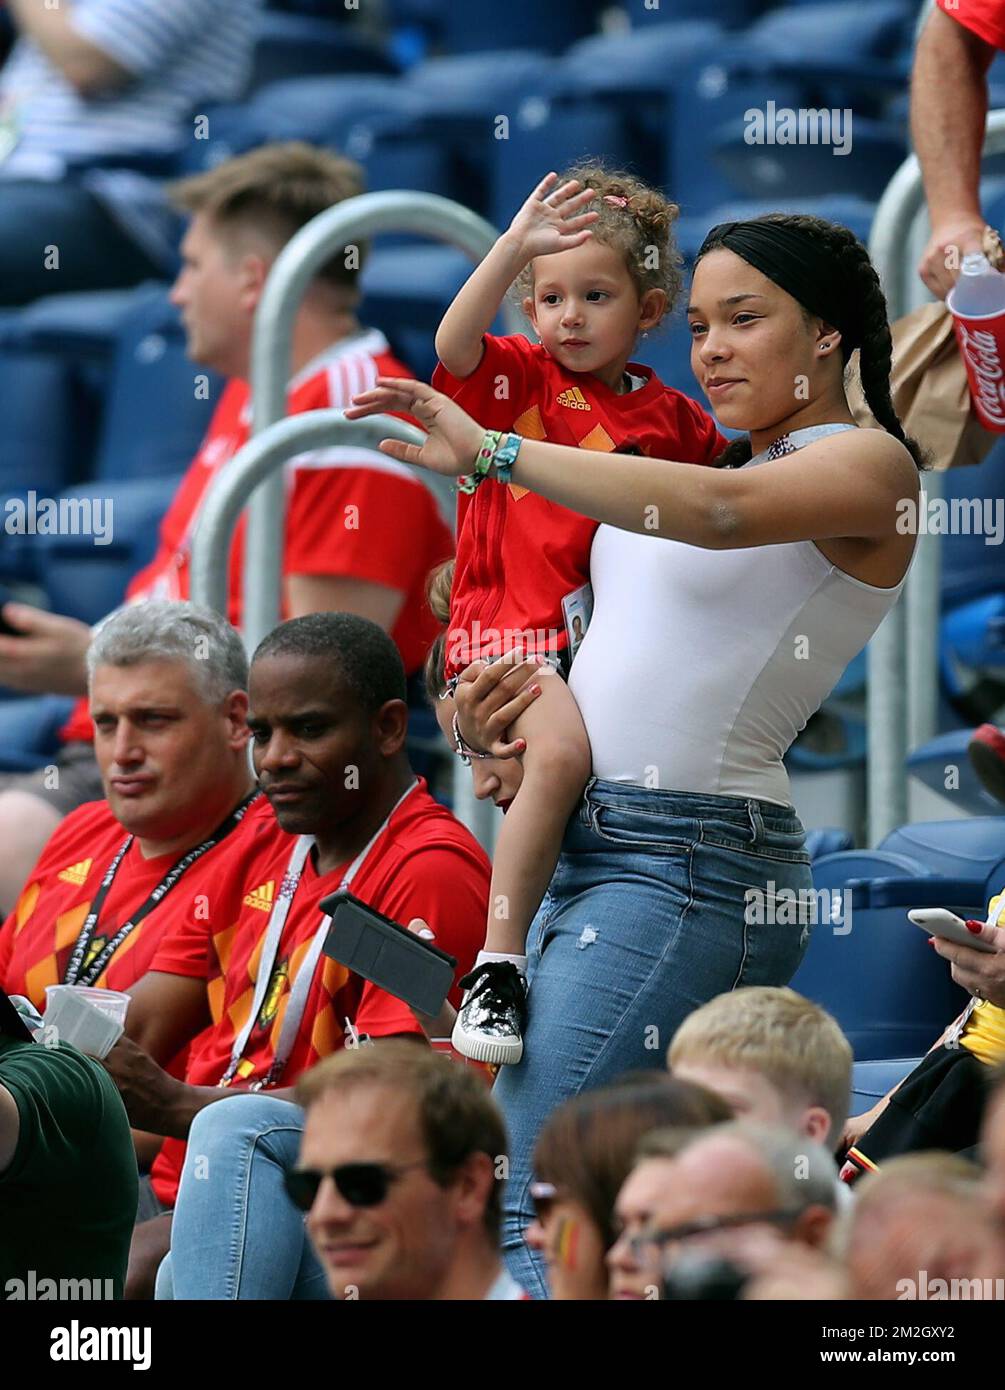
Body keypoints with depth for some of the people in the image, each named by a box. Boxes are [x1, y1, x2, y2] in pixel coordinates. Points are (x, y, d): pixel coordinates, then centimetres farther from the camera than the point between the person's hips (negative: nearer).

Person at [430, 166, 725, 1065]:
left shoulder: (673, 418, 14)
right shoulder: (516, 378, 5)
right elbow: (455, 345, -17)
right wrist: (514, 248, -27)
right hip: (514, 629, -5)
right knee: (563, 750, -32)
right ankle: (499, 965, -24)